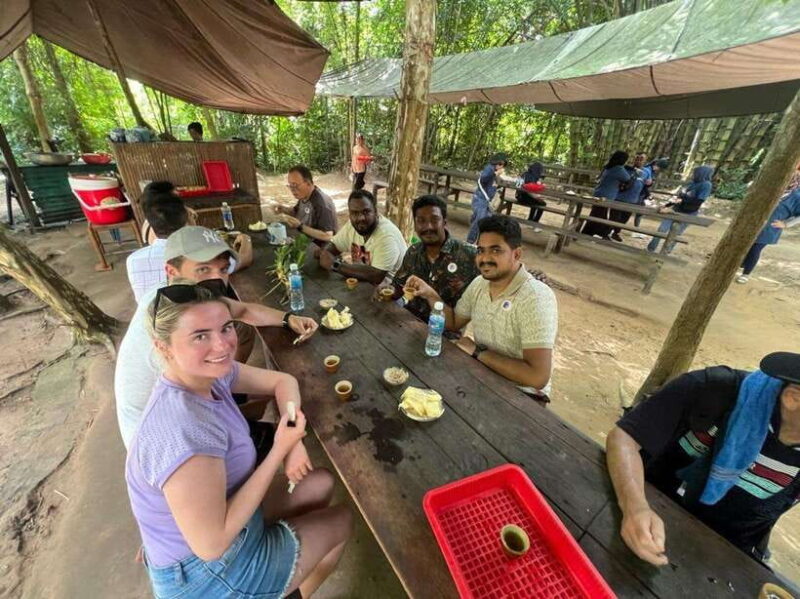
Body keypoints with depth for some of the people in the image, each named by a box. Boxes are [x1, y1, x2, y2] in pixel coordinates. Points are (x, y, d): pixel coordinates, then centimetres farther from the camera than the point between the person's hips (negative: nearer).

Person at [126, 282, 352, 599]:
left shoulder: (209, 374, -13)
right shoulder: (185, 434, -39)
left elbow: (283, 381, -1)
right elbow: (211, 544, -30)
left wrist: (293, 439, -17)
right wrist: (280, 450, -29)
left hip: (222, 510, 7)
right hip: (204, 572, -6)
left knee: (322, 484, 16)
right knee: (341, 521, 10)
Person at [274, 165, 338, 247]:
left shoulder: (322, 203, -26)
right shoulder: (303, 196, 1)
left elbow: (328, 236, -29)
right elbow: (296, 211, 23)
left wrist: (300, 226, -30)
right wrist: (285, 210, 2)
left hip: (319, 249, -8)